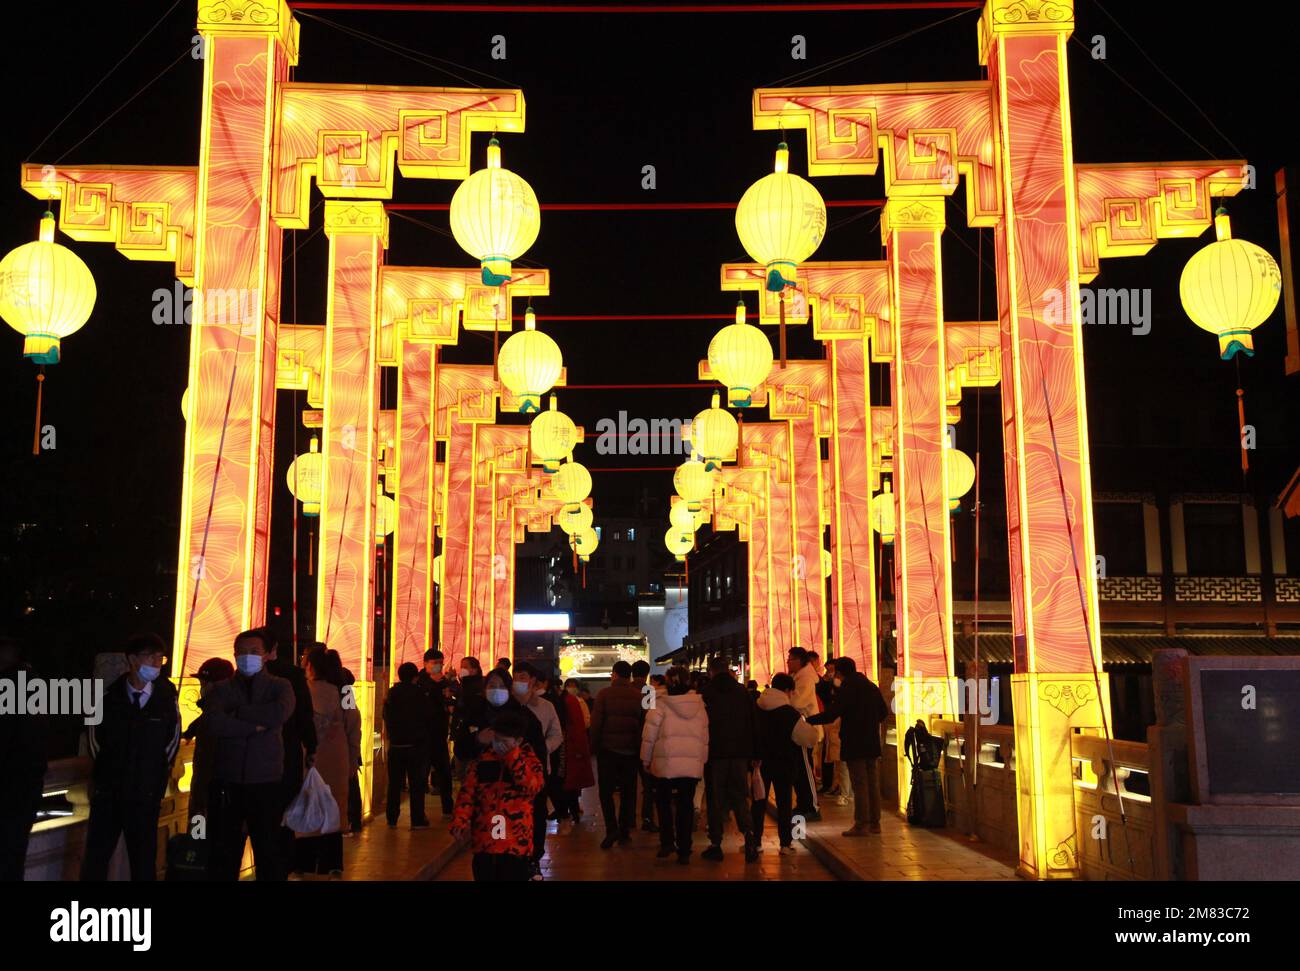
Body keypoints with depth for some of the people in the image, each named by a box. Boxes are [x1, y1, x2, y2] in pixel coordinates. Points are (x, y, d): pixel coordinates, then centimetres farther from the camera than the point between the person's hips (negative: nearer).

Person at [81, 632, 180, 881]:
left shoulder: (166, 698, -4)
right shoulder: (110, 696, -2)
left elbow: (173, 737, 9)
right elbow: (95, 732, 13)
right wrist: (103, 766, 11)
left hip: (146, 795, -1)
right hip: (107, 791, 1)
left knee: (144, 861, 7)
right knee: (95, 858, 7)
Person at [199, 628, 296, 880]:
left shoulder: (279, 686, 6)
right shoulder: (221, 689, 10)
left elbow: (280, 713, -16)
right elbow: (215, 723, -10)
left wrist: (236, 712, -8)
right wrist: (255, 725, -14)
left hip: (266, 782, -1)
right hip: (227, 781, 1)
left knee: (269, 852, 4)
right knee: (223, 853, 7)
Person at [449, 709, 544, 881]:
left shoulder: (530, 761, 0)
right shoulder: (481, 761, 5)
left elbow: (532, 786, -19)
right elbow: (467, 794, 2)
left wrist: (512, 756, -17)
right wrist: (459, 822, -13)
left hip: (516, 846, -2)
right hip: (483, 845, 3)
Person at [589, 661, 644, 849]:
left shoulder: (604, 694, -6)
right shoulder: (639, 696, 2)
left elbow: (596, 722, -8)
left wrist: (594, 745, 0)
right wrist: (640, 746, 8)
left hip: (608, 749, -3)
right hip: (631, 750, 3)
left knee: (606, 790, 4)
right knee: (628, 792, 12)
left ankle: (612, 829, -10)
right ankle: (624, 831, 13)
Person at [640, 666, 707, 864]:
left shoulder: (660, 703, -5)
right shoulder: (699, 705, 7)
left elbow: (649, 735, -4)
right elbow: (705, 738, 11)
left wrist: (646, 760, 7)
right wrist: (702, 763, 18)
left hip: (666, 764, -3)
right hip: (693, 765, 3)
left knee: (664, 803, 15)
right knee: (686, 806, 8)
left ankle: (667, 842, 7)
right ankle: (684, 851, 7)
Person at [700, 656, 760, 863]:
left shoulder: (706, 693, -4)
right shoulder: (742, 691, 5)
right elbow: (753, 724, 6)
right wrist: (754, 754, 10)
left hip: (715, 753, -2)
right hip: (740, 753, 2)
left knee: (716, 800, 5)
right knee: (740, 797, 8)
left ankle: (716, 844, 5)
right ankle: (749, 836, -10)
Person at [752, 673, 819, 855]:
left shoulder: (756, 708, -1)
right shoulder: (789, 712, -14)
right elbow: (808, 737, -14)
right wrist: (811, 728, 7)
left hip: (761, 760, 3)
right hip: (784, 762, -3)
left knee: (759, 801, 10)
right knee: (784, 802, 6)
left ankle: (755, 841, 10)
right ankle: (785, 843, 6)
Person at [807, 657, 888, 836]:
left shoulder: (846, 689, -13)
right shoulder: (871, 686, 10)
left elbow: (831, 715, -19)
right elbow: (884, 712, 16)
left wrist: (808, 720, -11)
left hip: (854, 744, -7)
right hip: (872, 743, 7)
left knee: (859, 784, -4)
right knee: (873, 783, 11)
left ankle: (861, 824, -1)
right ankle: (874, 822, 16)